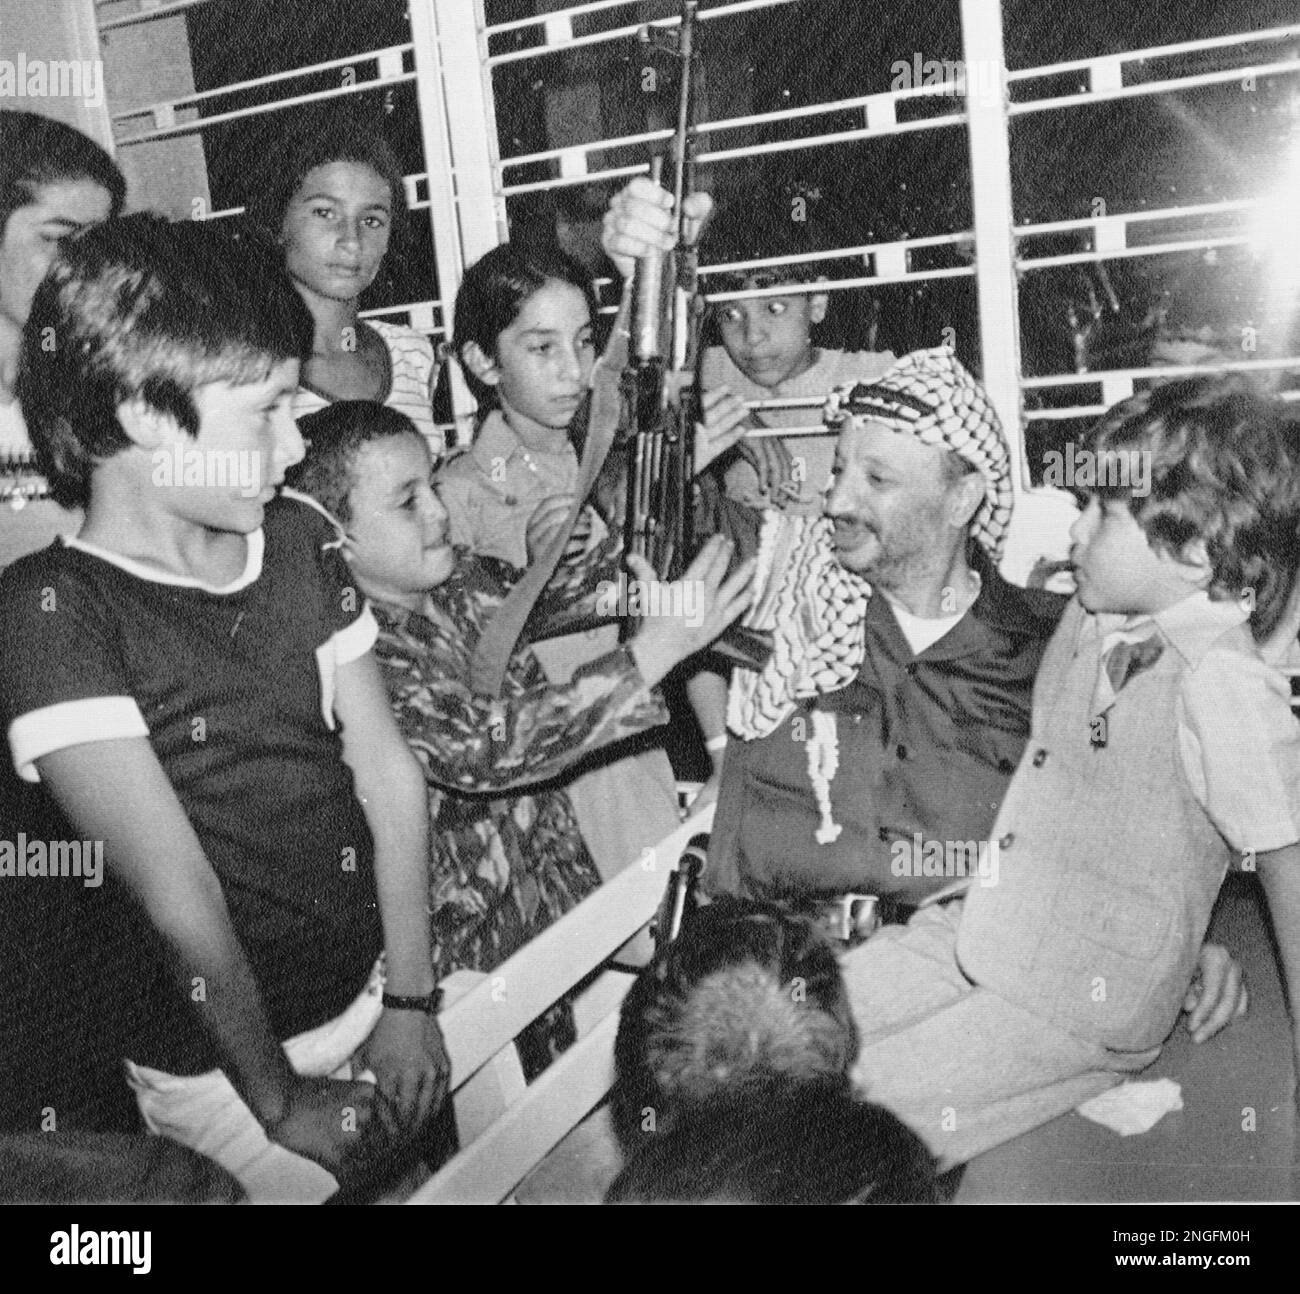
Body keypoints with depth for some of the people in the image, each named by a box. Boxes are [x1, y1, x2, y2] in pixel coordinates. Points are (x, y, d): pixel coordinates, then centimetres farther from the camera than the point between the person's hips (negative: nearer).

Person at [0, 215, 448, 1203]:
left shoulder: (298, 541, 0)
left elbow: (389, 772, 1)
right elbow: (178, 891, -19)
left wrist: (412, 1001, 0)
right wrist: (279, 1103, -12)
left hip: (374, 1000, 5)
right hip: (216, 1065, -5)